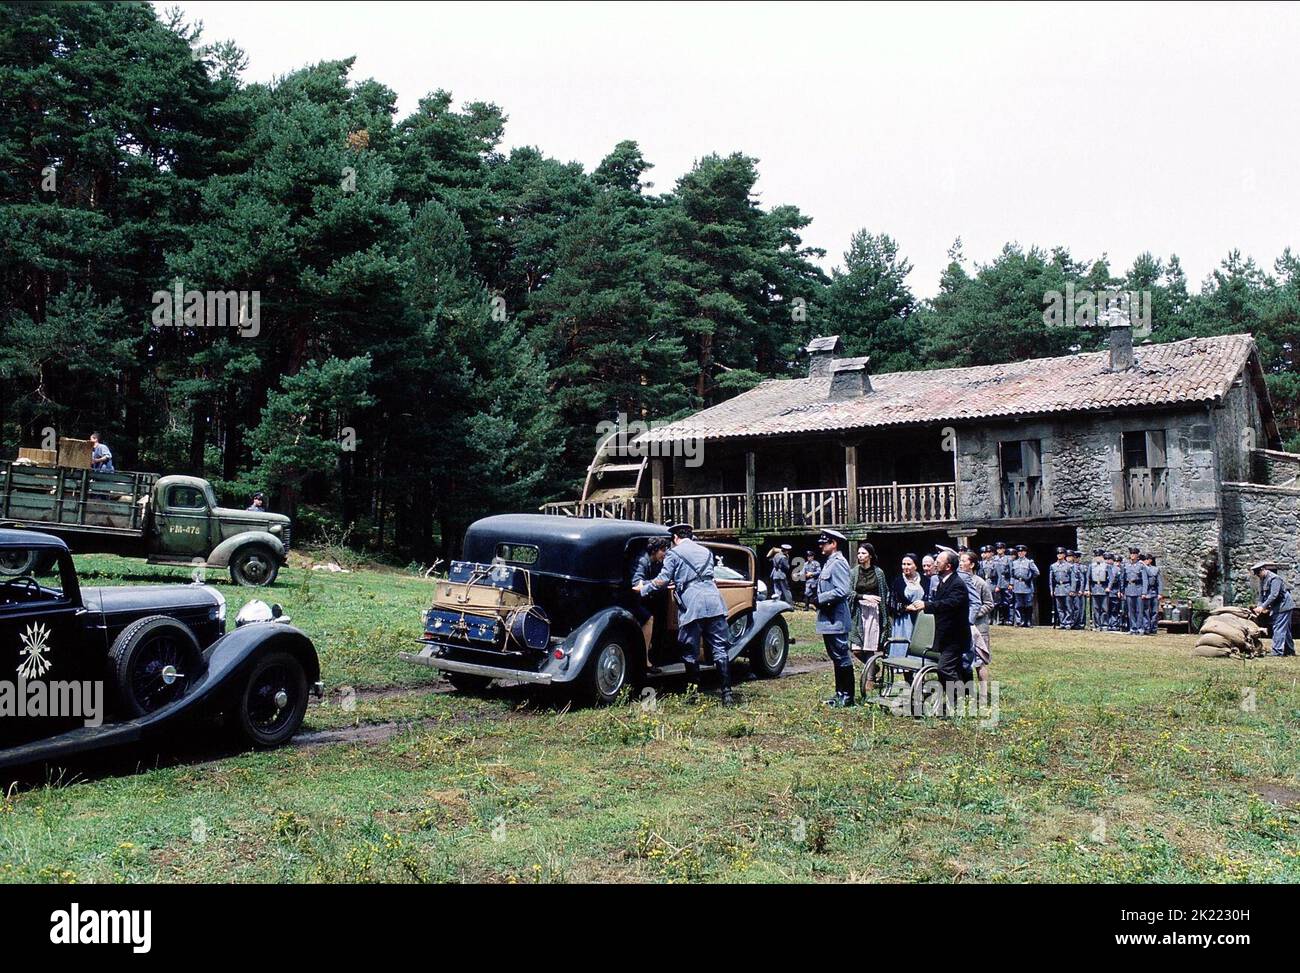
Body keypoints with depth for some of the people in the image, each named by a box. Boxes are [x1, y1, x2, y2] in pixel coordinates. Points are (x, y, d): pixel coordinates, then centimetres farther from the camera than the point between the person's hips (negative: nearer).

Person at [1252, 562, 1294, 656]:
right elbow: (1262, 595, 10)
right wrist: (1259, 607, -5)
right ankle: (1290, 651, 24)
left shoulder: (1274, 578, -19)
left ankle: (1277, 652, -17)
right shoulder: (1262, 580, 10)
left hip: (1283, 606, -10)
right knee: (1286, 630, 16)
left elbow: (1273, 595, -27)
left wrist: (1263, 607, -28)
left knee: (1279, 630, -14)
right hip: (1276, 608, 10)